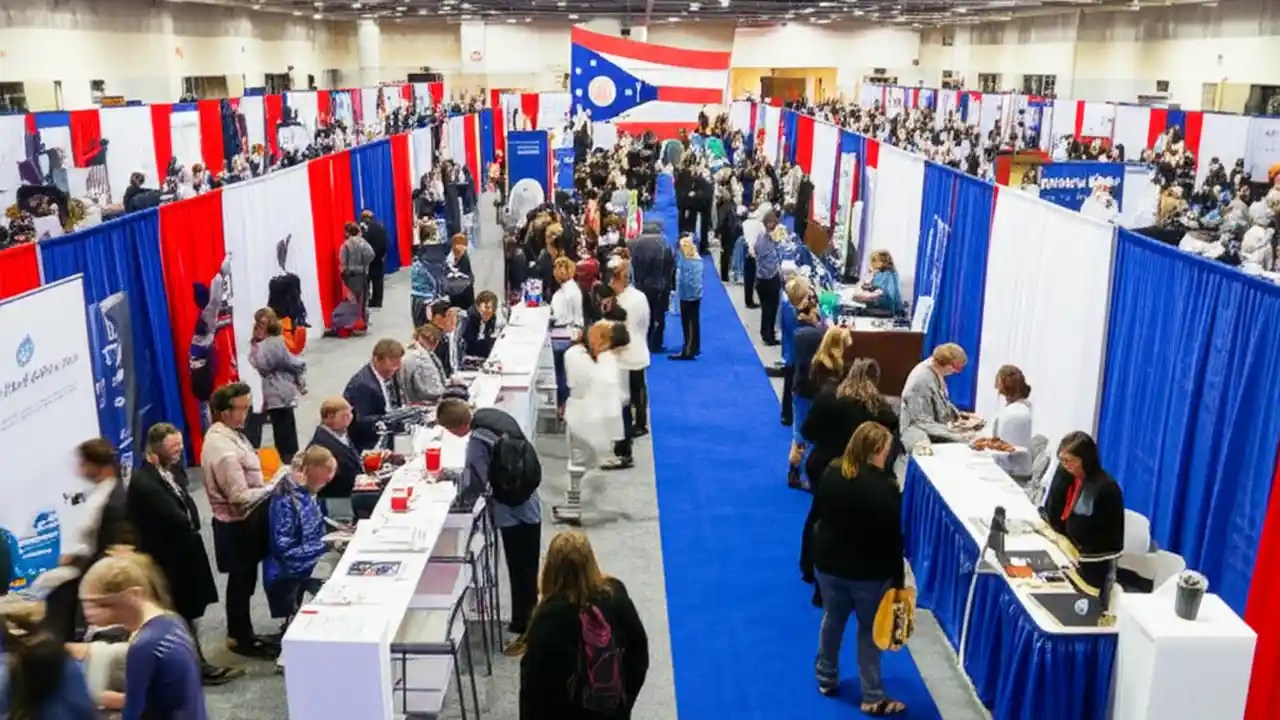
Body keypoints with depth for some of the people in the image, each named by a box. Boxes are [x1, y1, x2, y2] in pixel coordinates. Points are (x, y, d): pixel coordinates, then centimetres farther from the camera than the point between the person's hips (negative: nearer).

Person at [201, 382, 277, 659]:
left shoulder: (227, 434, 3)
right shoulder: (223, 449, -27)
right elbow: (240, 496, -26)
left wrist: (269, 487, 5)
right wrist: (274, 489, -20)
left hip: (244, 521, 9)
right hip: (237, 526, -9)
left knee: (244, 581, 20)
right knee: (241, 582, 7)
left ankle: (242, 633, 34)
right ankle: (240, 638, 22)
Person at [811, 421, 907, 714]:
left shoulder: (831, 472, -7)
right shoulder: (885, 487, -23)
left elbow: (817, 514, 5)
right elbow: (893, 539, -18)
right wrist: (898, 580, -10)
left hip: (828, 562, 5)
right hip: (869, 570, -5)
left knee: (832, 619, 23)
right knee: (870, 629, 11)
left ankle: (826, 679, 38)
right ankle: (873, 698, 21)